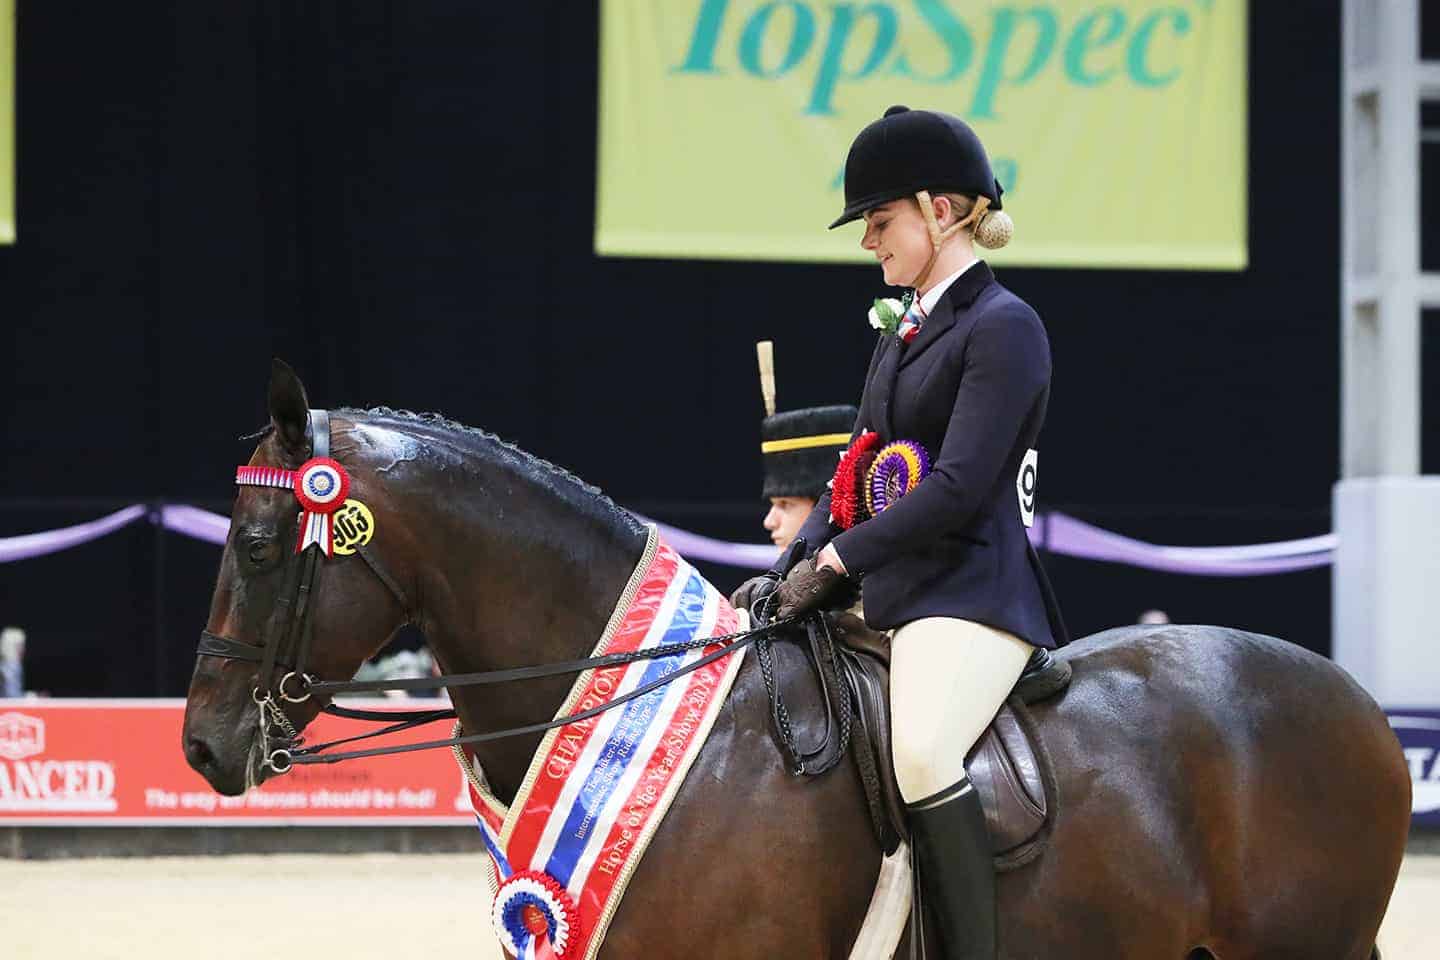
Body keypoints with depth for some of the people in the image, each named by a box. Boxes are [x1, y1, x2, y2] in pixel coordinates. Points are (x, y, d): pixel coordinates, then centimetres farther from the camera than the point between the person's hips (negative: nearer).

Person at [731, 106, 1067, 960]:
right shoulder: (903, 335, 19)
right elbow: (860, 474, 19)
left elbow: (959, 487, -17)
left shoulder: (1003, 329, -8)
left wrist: (835, 563, -16)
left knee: (921, 751, -34)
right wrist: (796, 569, 3)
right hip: (888, 597, 10)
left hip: (971, 594, -10)